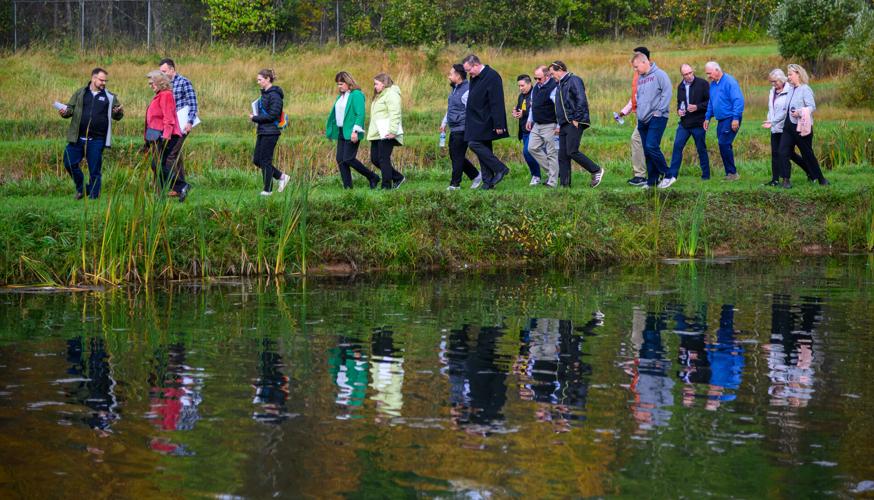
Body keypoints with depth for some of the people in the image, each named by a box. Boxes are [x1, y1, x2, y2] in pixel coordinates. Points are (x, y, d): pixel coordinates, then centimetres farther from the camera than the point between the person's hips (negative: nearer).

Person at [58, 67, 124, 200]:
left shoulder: (110, 97, 7)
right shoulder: (80, 93, 8)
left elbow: (116, 117, 8)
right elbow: (70, 108, 8)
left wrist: (119, 112, -15)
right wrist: (65, 112, -14)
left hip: (97, 140, -1)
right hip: (78, 138, 1)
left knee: (95, 170, 3)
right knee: (69, 163, 1)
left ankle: (93, 196, 13)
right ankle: (80, 188, 23)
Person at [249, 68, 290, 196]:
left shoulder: (274, 95, -15)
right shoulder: (265, 93, 15)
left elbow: (272, 115, -20)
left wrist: (255, 118, -13)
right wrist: (255, 116, 5)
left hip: (270, 132, -10)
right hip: (263, 131, 10)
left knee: (265, 161, -3)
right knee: (257, 160, 11)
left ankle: (267, 190, 8)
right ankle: (281, 177, 20)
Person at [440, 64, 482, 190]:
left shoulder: (466, 90, -16)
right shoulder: (454, 89, 15)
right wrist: (444, 123, 28)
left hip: (462, 130, -10)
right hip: (454, 130, 10)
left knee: (457, 156, -5)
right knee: (454, 155, 13)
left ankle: (455, 184, 1)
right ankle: (476, 176, 21)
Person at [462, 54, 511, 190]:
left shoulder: (492, 77, -16)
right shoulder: (475, 77, 14)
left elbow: (497, 103, -20)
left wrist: (498, 124, -23)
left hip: (485, 121, -9)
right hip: (477, 121, 9)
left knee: (474, 143, -16)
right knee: (483, 148, 8)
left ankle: (500, 169, -10)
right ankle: (488, 181, 10)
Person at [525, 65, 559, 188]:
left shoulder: (553, 88, -16)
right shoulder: (536, 87, 11)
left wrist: (559, 126, -20)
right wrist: (530, 120, 20)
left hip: (549, 126, -9)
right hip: (536, 125, 9)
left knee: (551, 153, -3)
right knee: (532, 148, 5)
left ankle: (552, 182, 1)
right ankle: (551, 170, 16)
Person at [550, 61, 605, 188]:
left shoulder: (574, 80, -8)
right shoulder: (560, 84, 21)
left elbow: (581, 100, -17)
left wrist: (576, 119, -19)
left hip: (574, 123, -9)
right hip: (564, 124, 9)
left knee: (572, 151, -15)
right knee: (562, 155, 4)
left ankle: (596, 171, -1)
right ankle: (564, 184, 6)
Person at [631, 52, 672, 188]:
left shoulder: (659, 74, -5)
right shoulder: (640, 79, 17)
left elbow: (667, 93, -12)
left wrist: (659, 111, -15)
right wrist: (639, 114, 11)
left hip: (656, 118, -8)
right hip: (643, 120, 8)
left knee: (652, 147, -18)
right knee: (647, 152, 6)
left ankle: (668, 176, -8)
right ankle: (652, 181, 12)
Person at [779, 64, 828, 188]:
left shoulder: (805, 89, -11)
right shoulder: (791, 90, 12)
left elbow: (812, 107, -18)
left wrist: (800, 112, -31)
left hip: (801, 127, -7)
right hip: (788, 126, 7)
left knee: (808, 154, 3)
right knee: (783, 152, -4)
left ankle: (820, 178, 18)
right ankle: (786, 180, -1)